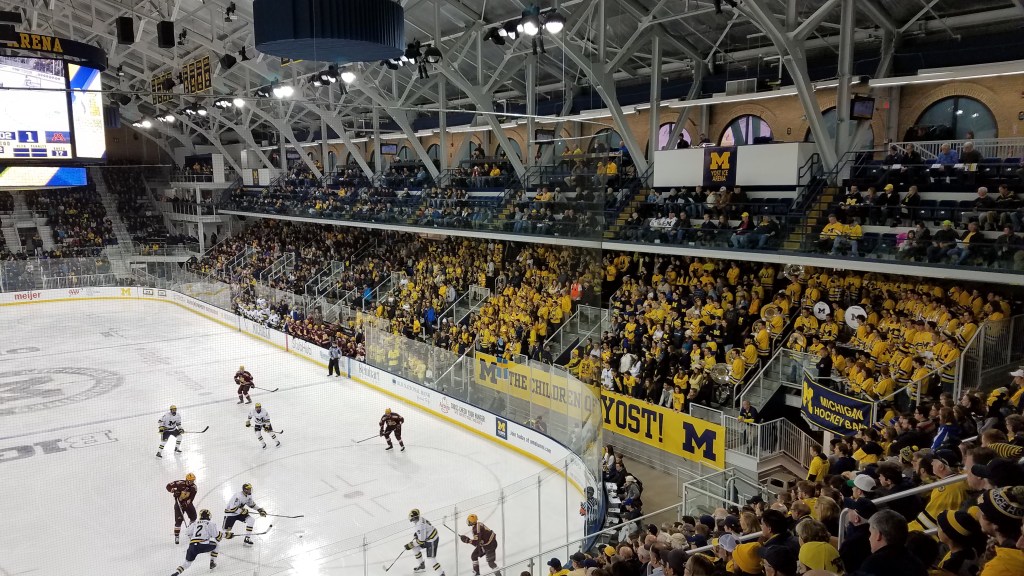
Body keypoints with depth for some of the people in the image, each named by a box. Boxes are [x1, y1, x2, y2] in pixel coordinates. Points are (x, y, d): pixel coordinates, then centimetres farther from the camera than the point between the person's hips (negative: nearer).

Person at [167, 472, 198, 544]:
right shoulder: (180, 483, -20)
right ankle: (176, 536, -2)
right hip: (179, 503, -4)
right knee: (178, 520, -10)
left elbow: (191, 499, -17)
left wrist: (186, 503, -32)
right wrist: (174, 491, -31)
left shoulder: (193, 488, -12)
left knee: (193, 517, 8)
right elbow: (169, 486, -14)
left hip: (188, 503, 4)